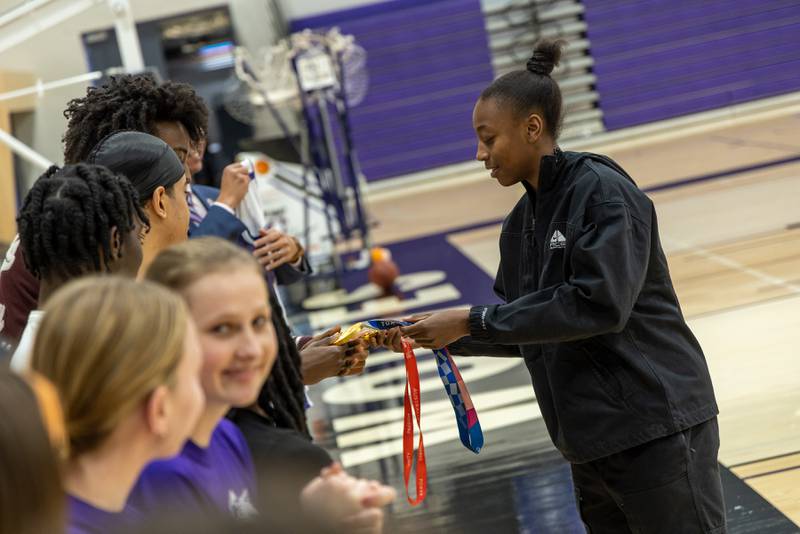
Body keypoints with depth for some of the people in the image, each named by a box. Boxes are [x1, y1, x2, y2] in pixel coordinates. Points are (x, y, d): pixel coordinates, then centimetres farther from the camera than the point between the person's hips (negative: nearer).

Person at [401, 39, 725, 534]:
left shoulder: (602, 190, -12)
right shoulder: (520, 224, 12)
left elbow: (599, 304, -23)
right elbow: (523, 331, 17)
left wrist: (471, 322, -21)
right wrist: (433, 334, 5)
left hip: (657, 426, -8)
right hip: (591, 443, 8)